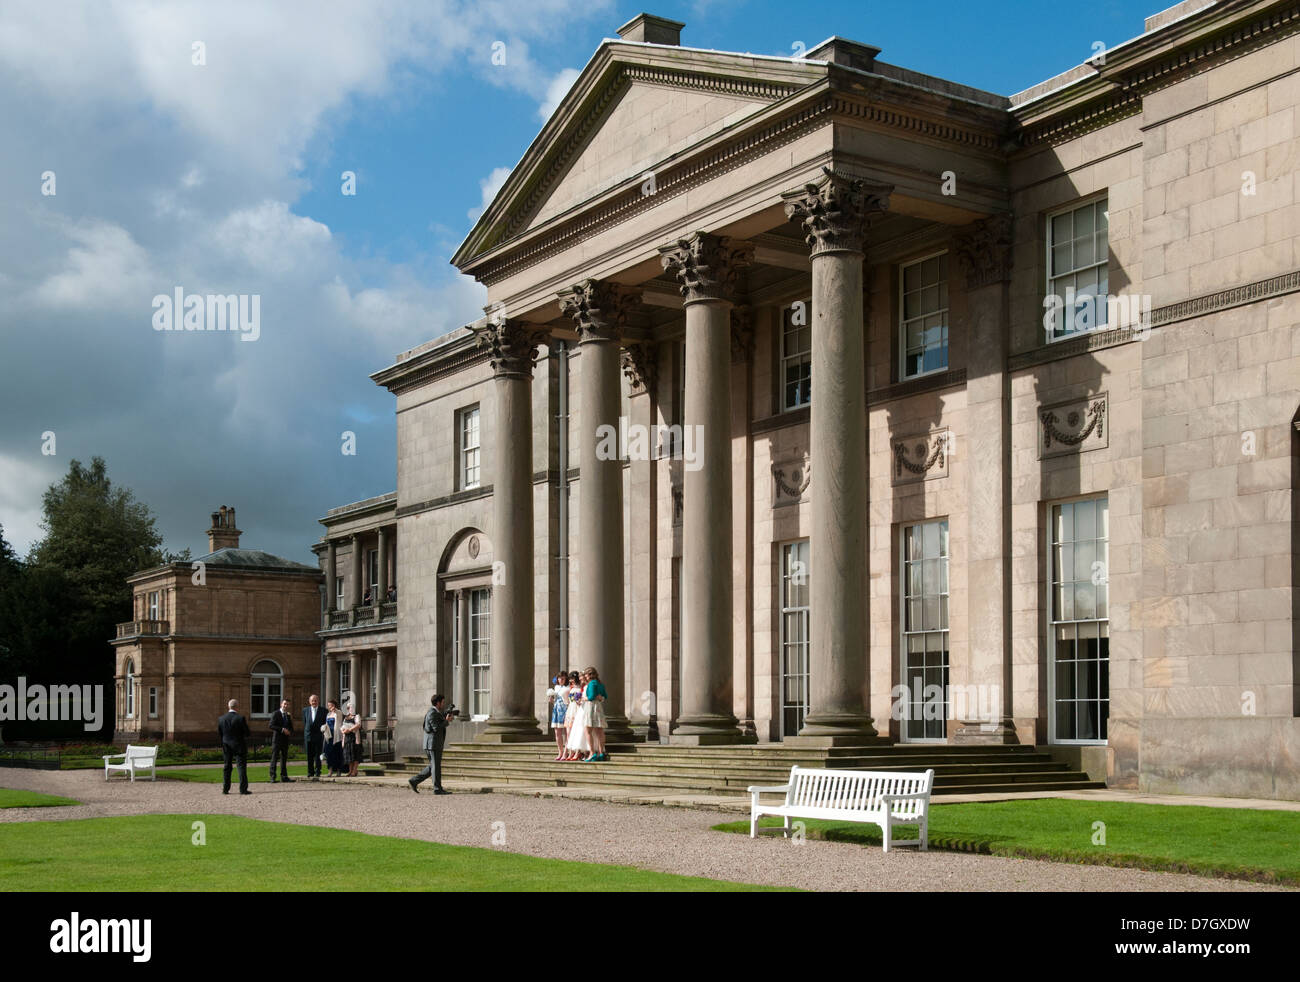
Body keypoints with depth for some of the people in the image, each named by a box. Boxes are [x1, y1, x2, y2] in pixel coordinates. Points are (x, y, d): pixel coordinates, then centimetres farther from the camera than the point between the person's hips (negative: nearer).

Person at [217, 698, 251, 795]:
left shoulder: (221, 719, -2)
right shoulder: (240, 718, -15)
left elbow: (219, 732, 4)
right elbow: (247, 733, -12)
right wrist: (246, 724, 6)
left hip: (226, 747, 4)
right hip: (239, 746, -4)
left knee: (226, 767, 14)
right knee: (242, 766, 1)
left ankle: (225, 789, 16)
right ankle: (243, 789, -3)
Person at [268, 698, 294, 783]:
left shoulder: (288, 715, 15)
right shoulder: (275, 714, -4)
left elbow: (291, 728, 18)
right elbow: (271, 726, -13)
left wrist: (289, 732, -6)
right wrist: (282, 729, -21)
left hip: (285, 740, 6)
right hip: (277, 739, -6)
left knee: (284, 759, 9)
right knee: (274, 758, -5)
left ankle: (284, 777, 13)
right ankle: (272, 777, -4)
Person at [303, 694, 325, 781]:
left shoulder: (323, 711, 2)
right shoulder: (305, 710, 10)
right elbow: (304, 724, 13)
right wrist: (304, 734, 8)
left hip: (318, 737, -3)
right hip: (308, 736, 3)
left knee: (318, 757, -4)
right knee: (309, 757, 8)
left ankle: (317, 774, -4)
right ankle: (310, 773, 18)